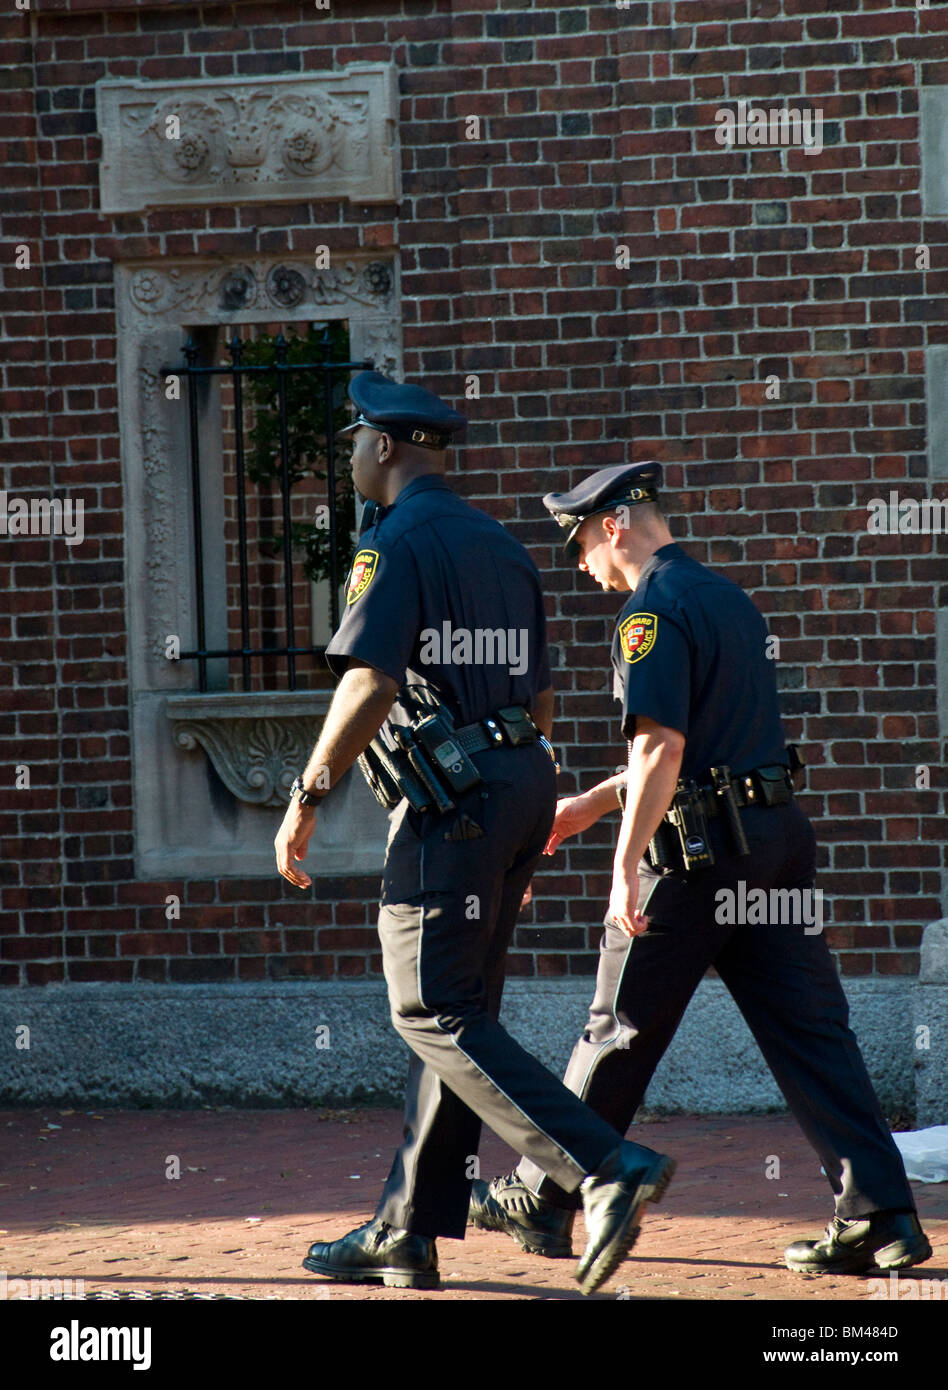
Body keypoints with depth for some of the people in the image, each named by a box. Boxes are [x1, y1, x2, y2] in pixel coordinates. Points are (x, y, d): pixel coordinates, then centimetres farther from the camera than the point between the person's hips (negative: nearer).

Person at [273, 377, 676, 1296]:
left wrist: (306, 799, -15)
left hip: (450, 801, -9)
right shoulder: (503, 548, 18)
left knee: (436, 1016, -8)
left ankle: (607, 1168, -21)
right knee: (455, 1011, 11)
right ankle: (406, 1235, 13)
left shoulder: (395, 542, -9)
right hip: (522, 782, 9)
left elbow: (369, 686, -21)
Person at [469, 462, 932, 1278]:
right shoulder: (730, 599, 19)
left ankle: (541, 1204, 15)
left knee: (621, 1032, 3)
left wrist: (627, 866, -22)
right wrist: (591, 806, 34)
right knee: (811, 1032, 3)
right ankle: (881, 1217, -5)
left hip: (698, 849, -8)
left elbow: (662, 747, -21)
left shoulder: (653, 610, -10)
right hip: (779, 841, 8)